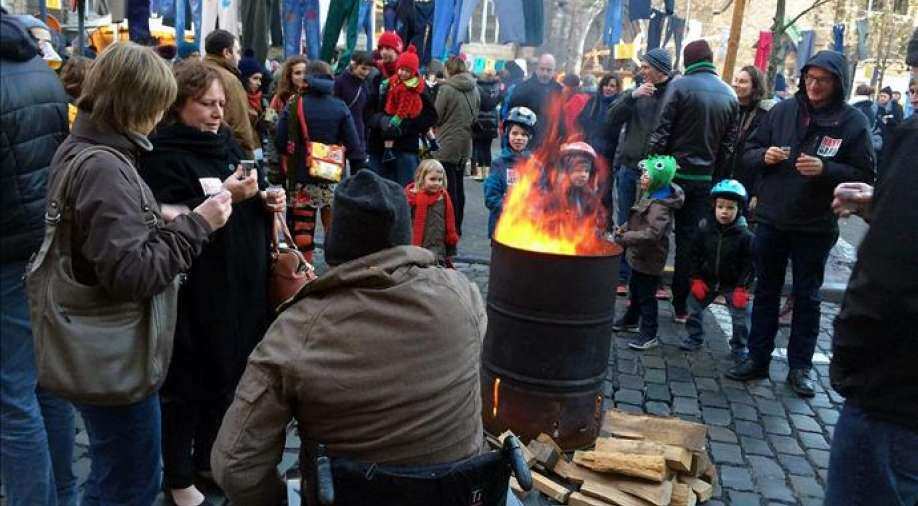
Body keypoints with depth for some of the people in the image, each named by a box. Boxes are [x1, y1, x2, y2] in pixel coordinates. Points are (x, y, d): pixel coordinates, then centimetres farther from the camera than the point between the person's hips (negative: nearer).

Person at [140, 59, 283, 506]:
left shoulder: (226, 141, 12)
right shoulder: (162, 154, -11)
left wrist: (268, 201, 3)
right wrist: (223, 197, -24)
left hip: (241, 284, 8)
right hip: (194, 290, -7)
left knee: (229, 374, 17)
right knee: (186, 384, 6)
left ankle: (208, 457, 36)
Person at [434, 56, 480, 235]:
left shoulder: (446, 89, -15)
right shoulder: (474, 89, 3)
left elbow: (436, 117, -10)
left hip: (447, 145, -7)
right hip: (466, 145, 7)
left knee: (449, 188, -1)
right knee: (459, 186, 15)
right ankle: (457, 226, 24)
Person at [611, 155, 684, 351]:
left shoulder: (659, 206, -27)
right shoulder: (650, 196, 6)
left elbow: (652, 234, -34)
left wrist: (625, 238, -30)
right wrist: (624, 229, 0)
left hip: (649, 260, -10)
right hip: (640, 256, 10)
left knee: (646, 295, -1)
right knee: (635, 289, 25)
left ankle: (649, 335, 10)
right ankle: (631, 320, 44)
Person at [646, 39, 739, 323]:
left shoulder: (680, 86, -7)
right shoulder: (729, 95, 8)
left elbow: (661, 131, -13)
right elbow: (729, 145, 8)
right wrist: (715, 175, 14)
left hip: (673, 173, -4)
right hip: (703, 179, 4)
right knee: (689, 239, 8)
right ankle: (681, 306, 12)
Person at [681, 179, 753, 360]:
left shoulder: (745, 235, -18)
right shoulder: (704, 228, -10)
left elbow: (748, 264, -14)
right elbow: (695, 255, -3)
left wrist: (742, 288, -18)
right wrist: (696, 280, -7)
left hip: (733, 284, -3)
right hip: (707, 280, 3)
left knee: (741, 315, -2)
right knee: (694, 306, 10)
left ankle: (739, 348, 17)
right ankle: (694, 338, 29)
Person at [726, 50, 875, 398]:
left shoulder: (852, 122, -6)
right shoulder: (783, 111, 2)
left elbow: (865, 175, -8)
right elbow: (749, 153, 8)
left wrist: (825, 169, -23)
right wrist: (763, 156, -14)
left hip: (815, 227, -2)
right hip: (771, 221, 3)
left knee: (806, 297, 10)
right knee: (766, 291, 12)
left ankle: (800, 366, 22)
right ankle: (757, 359, 24)